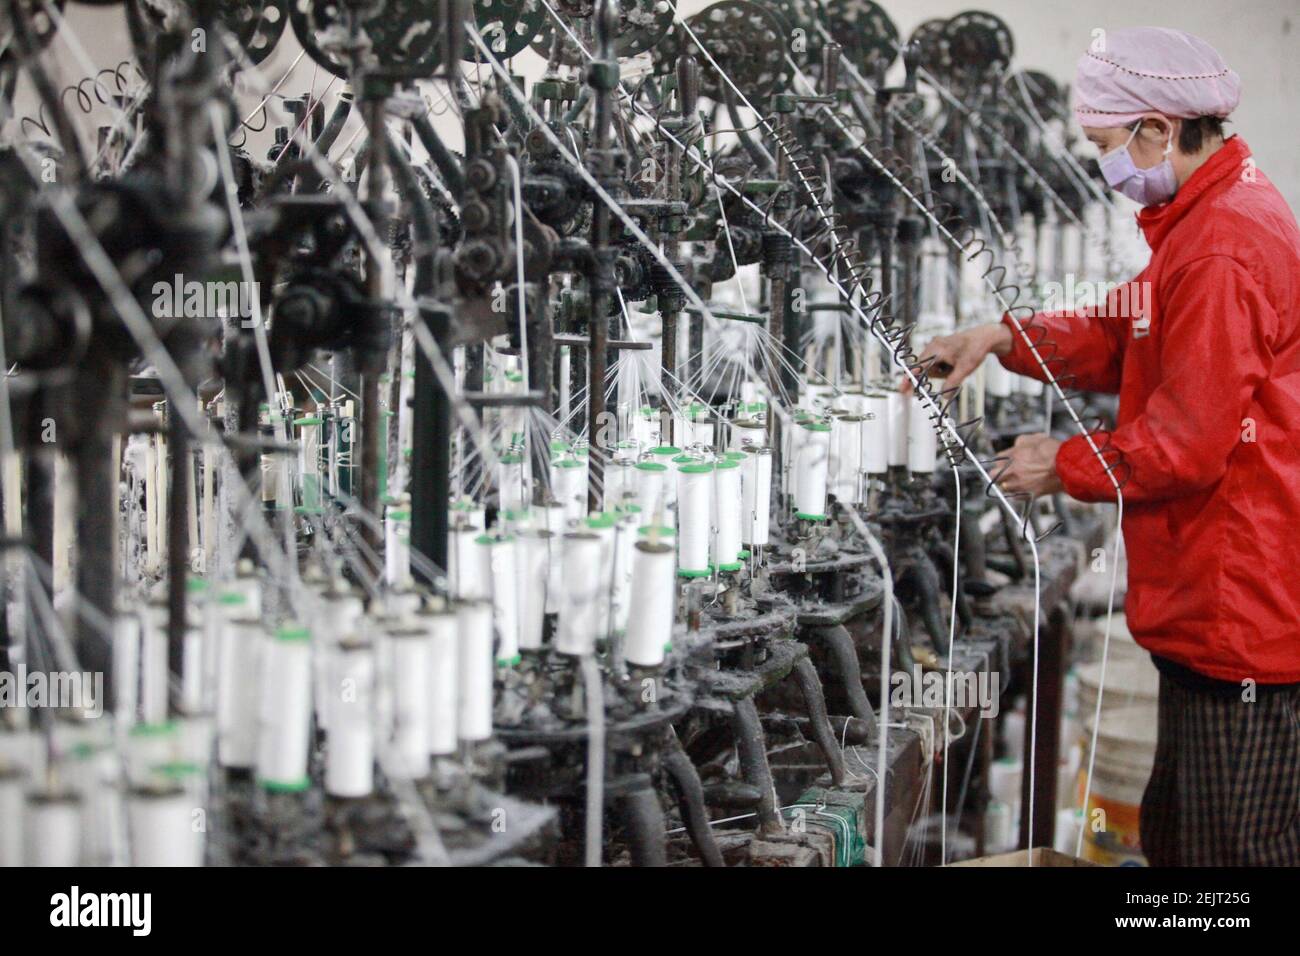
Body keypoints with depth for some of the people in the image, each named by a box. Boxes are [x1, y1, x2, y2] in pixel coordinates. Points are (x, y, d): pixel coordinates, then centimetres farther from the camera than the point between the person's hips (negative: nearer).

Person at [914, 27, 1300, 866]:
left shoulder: (1223, 252, -22)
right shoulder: (1214, 216, 14)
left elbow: (1186, 443, -22)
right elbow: (1131, 337, 24)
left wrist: (1064, 466, -6)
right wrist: (1006, 338, 12)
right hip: (1208, 609, 11)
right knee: (1172, 838, 20)